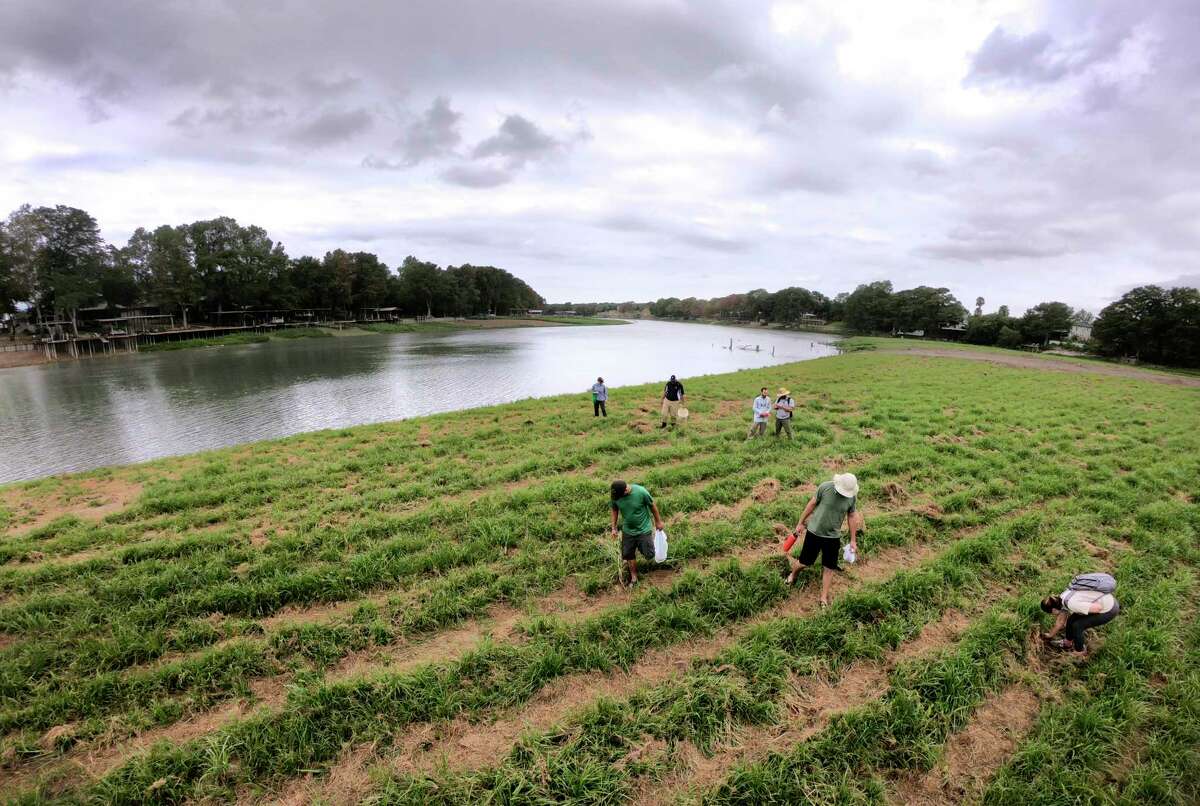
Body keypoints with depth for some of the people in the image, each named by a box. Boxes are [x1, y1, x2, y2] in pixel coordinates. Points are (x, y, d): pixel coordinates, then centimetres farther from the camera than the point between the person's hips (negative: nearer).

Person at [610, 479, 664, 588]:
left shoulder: (641, 492, -29)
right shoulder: (615, 495, -19)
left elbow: (653, 506, -12)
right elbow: (615, 510, 1)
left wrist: (658, 521, 0)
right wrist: (614, 527, 2)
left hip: (644, 529, -3)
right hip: (628, 531, 3)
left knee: (649, 555, 2)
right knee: (629, 555, 12)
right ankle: (634, 577, 34)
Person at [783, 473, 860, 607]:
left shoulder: (852, 497, -9)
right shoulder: (825, 487, -18)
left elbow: (852, 517, 4)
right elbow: (812, 504, -5)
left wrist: (853, 540, 8)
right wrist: (800, 523, 2)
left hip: (833, 536, 2)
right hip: (814, 532, -2)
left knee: (829, 568, 8)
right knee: (804, 563, 6)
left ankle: (824, 597, 25)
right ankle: (793, 575, 39)